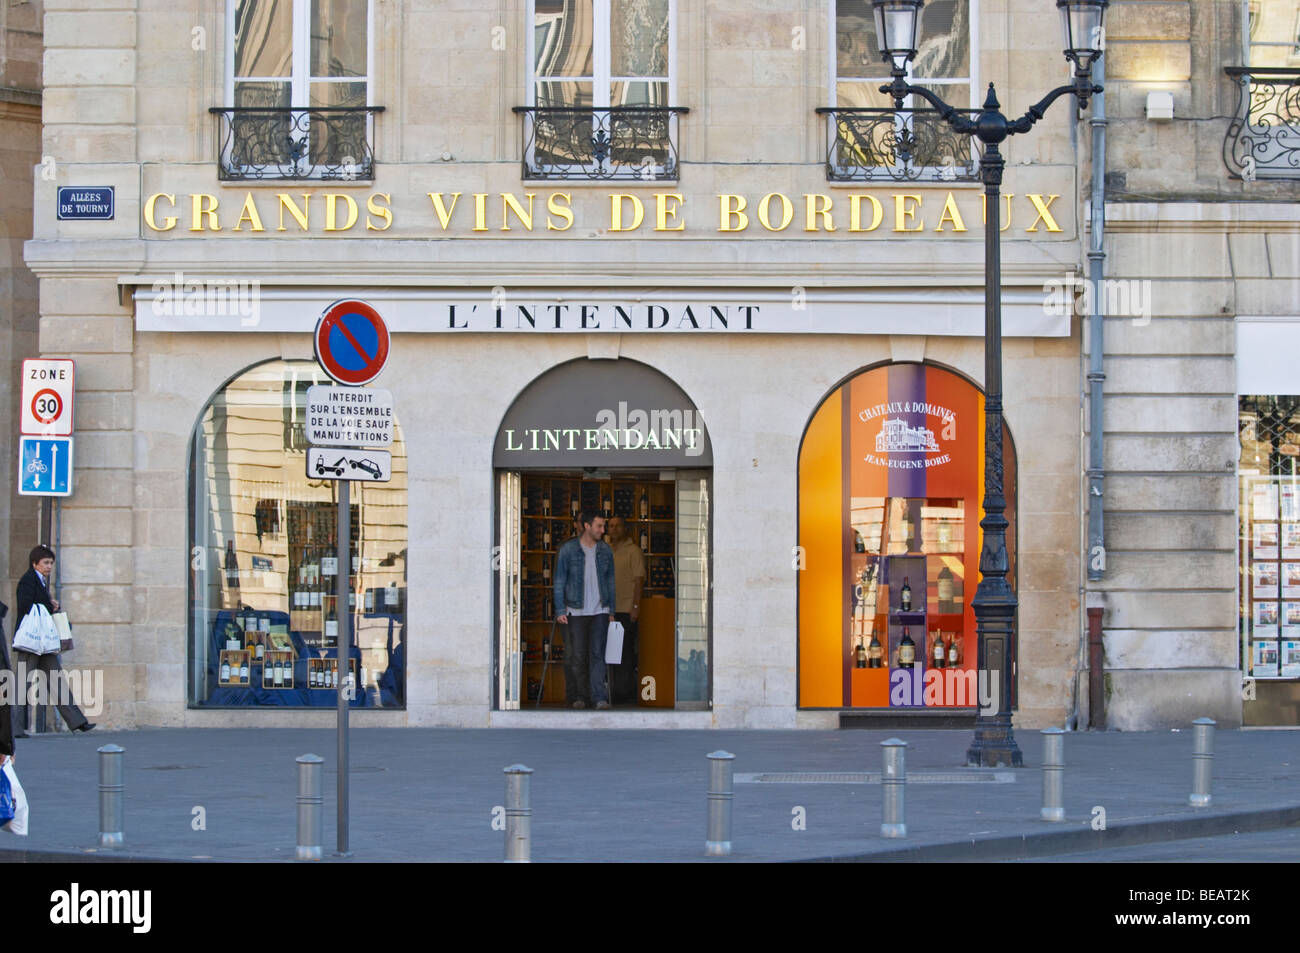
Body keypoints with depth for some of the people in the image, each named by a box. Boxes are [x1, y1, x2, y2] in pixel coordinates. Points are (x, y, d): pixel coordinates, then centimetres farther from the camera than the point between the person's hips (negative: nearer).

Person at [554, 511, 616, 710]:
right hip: (575, 612, -2)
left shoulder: (605, 551, 9)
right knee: (576, 656, 0)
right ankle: (577, 697, 10)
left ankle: (599, 697, -8)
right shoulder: (567, 550, -1)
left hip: (599, 611, 2)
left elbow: (610, 581, 15)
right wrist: (560, 610, -5)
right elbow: (559, 582, 1)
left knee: (597, 653, -6)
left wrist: (611, 611, 11)